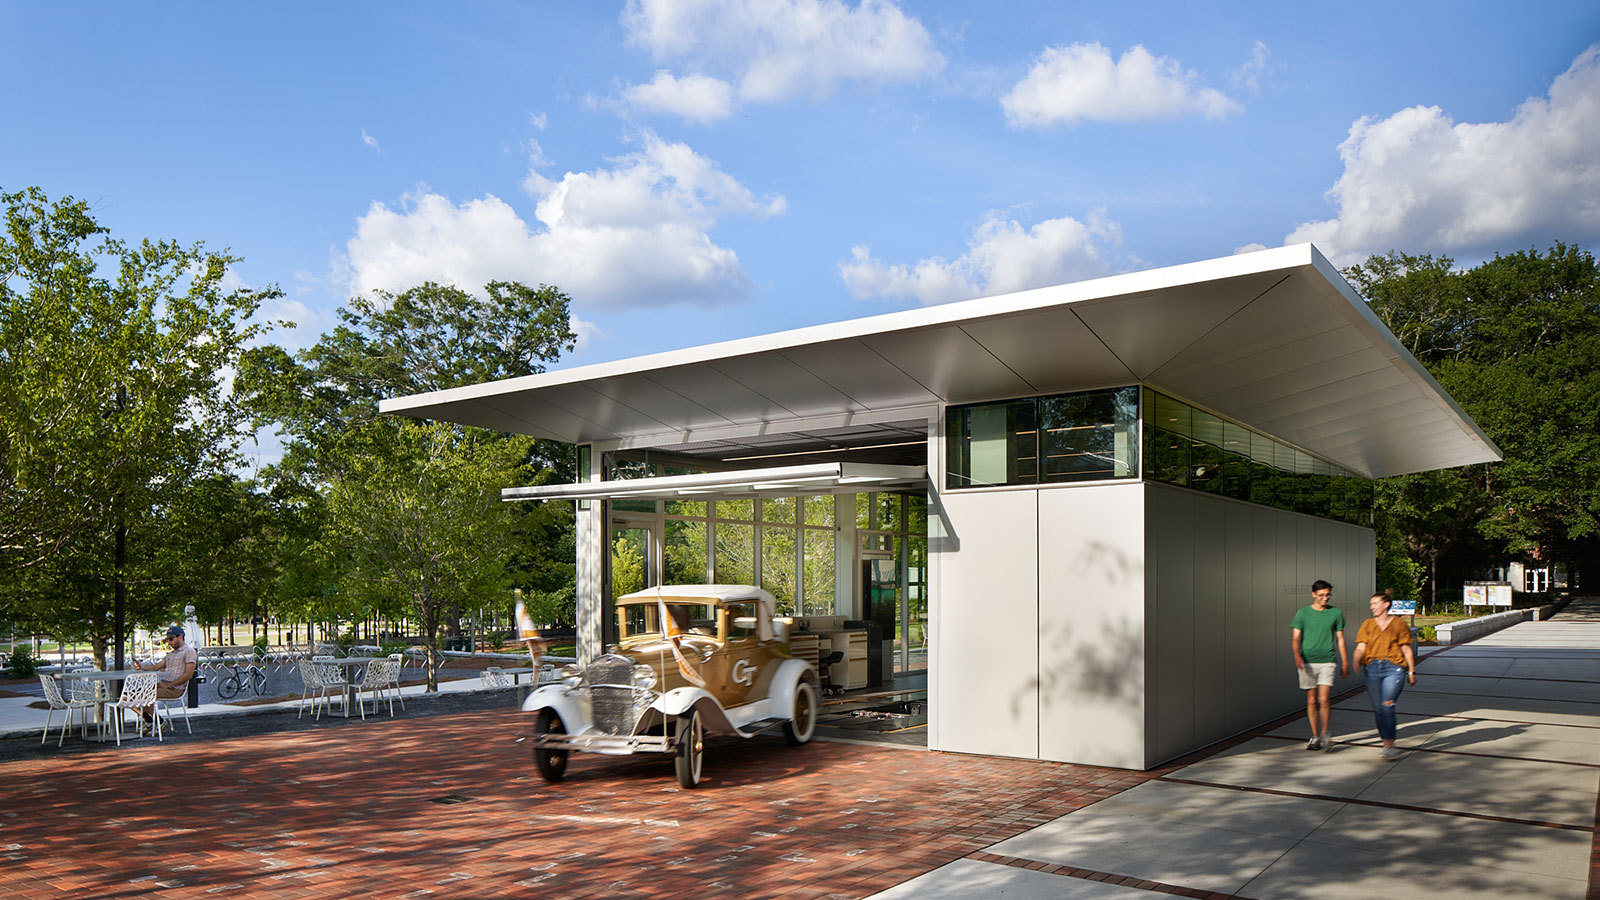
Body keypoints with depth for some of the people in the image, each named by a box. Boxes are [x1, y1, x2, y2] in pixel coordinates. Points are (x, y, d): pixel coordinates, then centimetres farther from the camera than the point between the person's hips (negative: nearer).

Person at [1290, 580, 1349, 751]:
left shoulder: (1336, 613, 7)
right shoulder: (1303, 613, 3)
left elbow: (1340, 639, 13)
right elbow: (1295, 638, -2)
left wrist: (1345, 662, 12)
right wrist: (1297, 656, -19)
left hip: (1327, 661, 0)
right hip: (1307, 662, 0)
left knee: (1324, 699, -12)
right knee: (1311, 700, 5)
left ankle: (1324, 734, 5)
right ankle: (1315, 737, 15)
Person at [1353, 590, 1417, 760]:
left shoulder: (1399, 623, 7)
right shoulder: (1367, 625, 13)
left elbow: (1407, 650, 10)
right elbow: (1361, 647, 3)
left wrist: (1411, 671, 8)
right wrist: (1356, 662, -15)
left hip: (1393, 668, -3)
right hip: (1372, 668, 3)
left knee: (1387, 706, -16)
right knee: (1378, 708, 4)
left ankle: (1389, 745, -14)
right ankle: (1388, 744, 18)